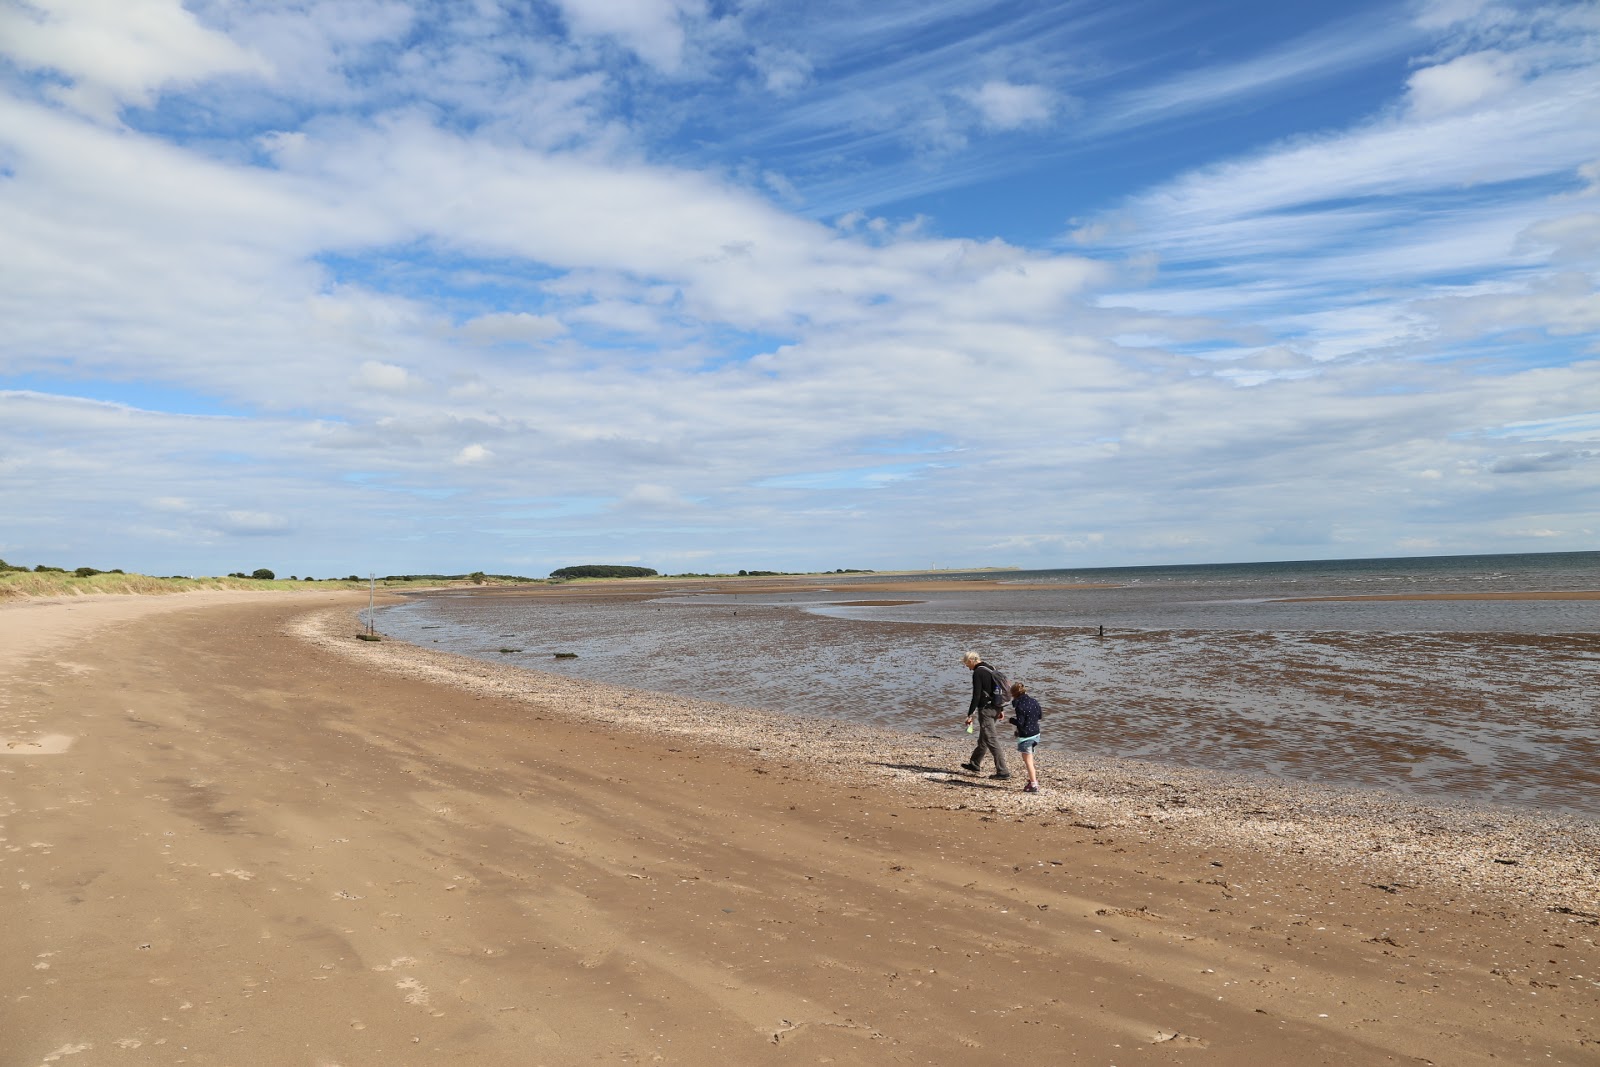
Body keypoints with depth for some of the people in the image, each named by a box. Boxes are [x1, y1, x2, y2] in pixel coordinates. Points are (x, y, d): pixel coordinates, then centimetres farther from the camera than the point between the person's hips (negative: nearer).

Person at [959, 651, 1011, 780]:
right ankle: (974, 764, 35)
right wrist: (1001, 710, 21)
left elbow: (976, 696, -19)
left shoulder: (978, 673, -15)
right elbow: (1000, 691, 17)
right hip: (995, 709, 10)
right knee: (983, 738, 21)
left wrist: (970, 714, -16)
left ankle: (1002, 772, -8)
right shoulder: (991, 669, 14)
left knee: (991, 740, -7)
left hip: (986, 709, -10)